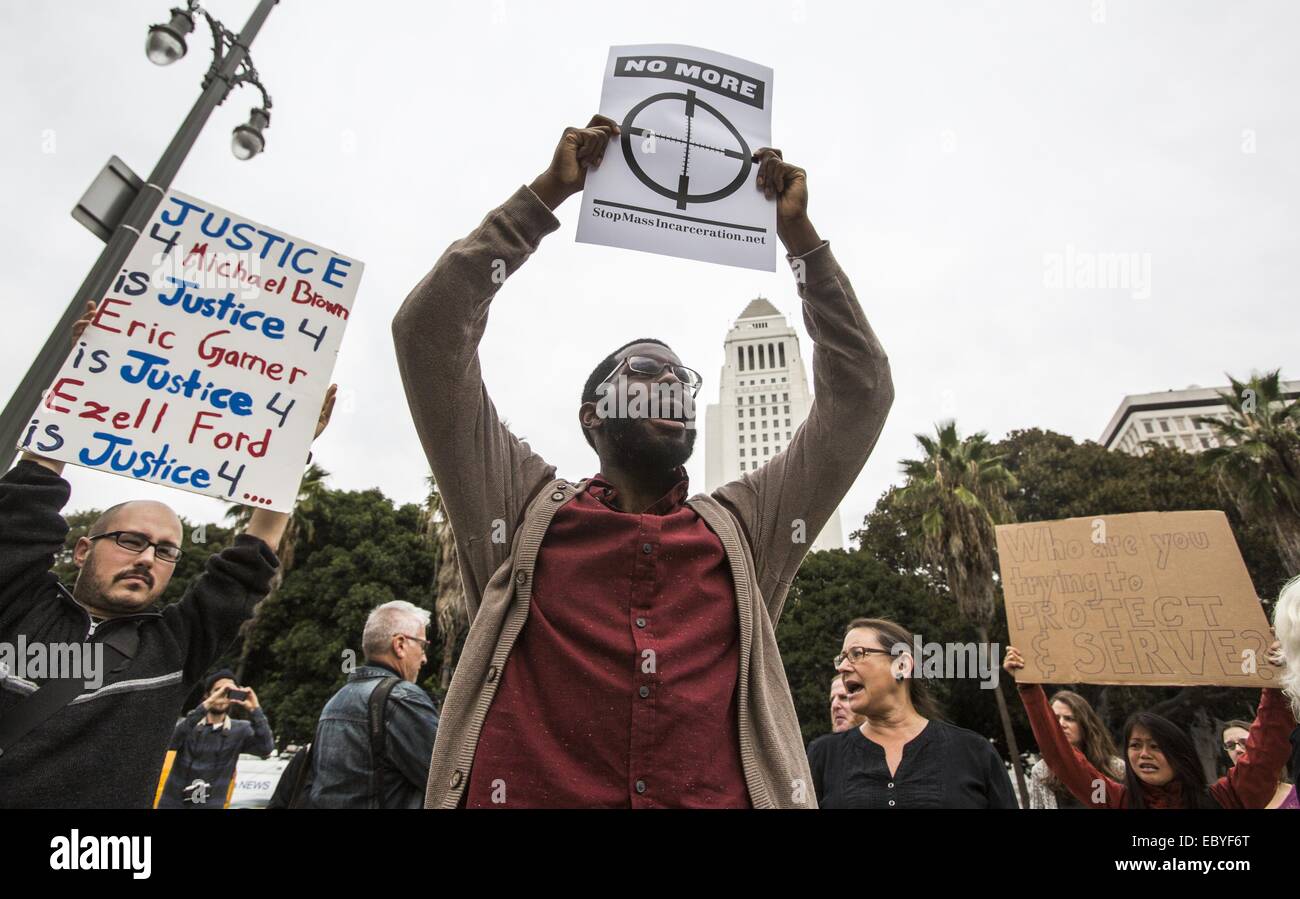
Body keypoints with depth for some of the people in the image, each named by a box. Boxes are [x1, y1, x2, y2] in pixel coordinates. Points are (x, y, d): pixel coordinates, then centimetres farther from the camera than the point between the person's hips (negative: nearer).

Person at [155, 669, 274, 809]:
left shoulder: (239, 730, -3)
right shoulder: (189, 724, -2)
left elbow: (266, 748, -18)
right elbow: (178, 734, -25)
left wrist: (254, 710, -27)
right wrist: (207, 704, -37)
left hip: (211, 804, -1)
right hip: (173, 802, 1)